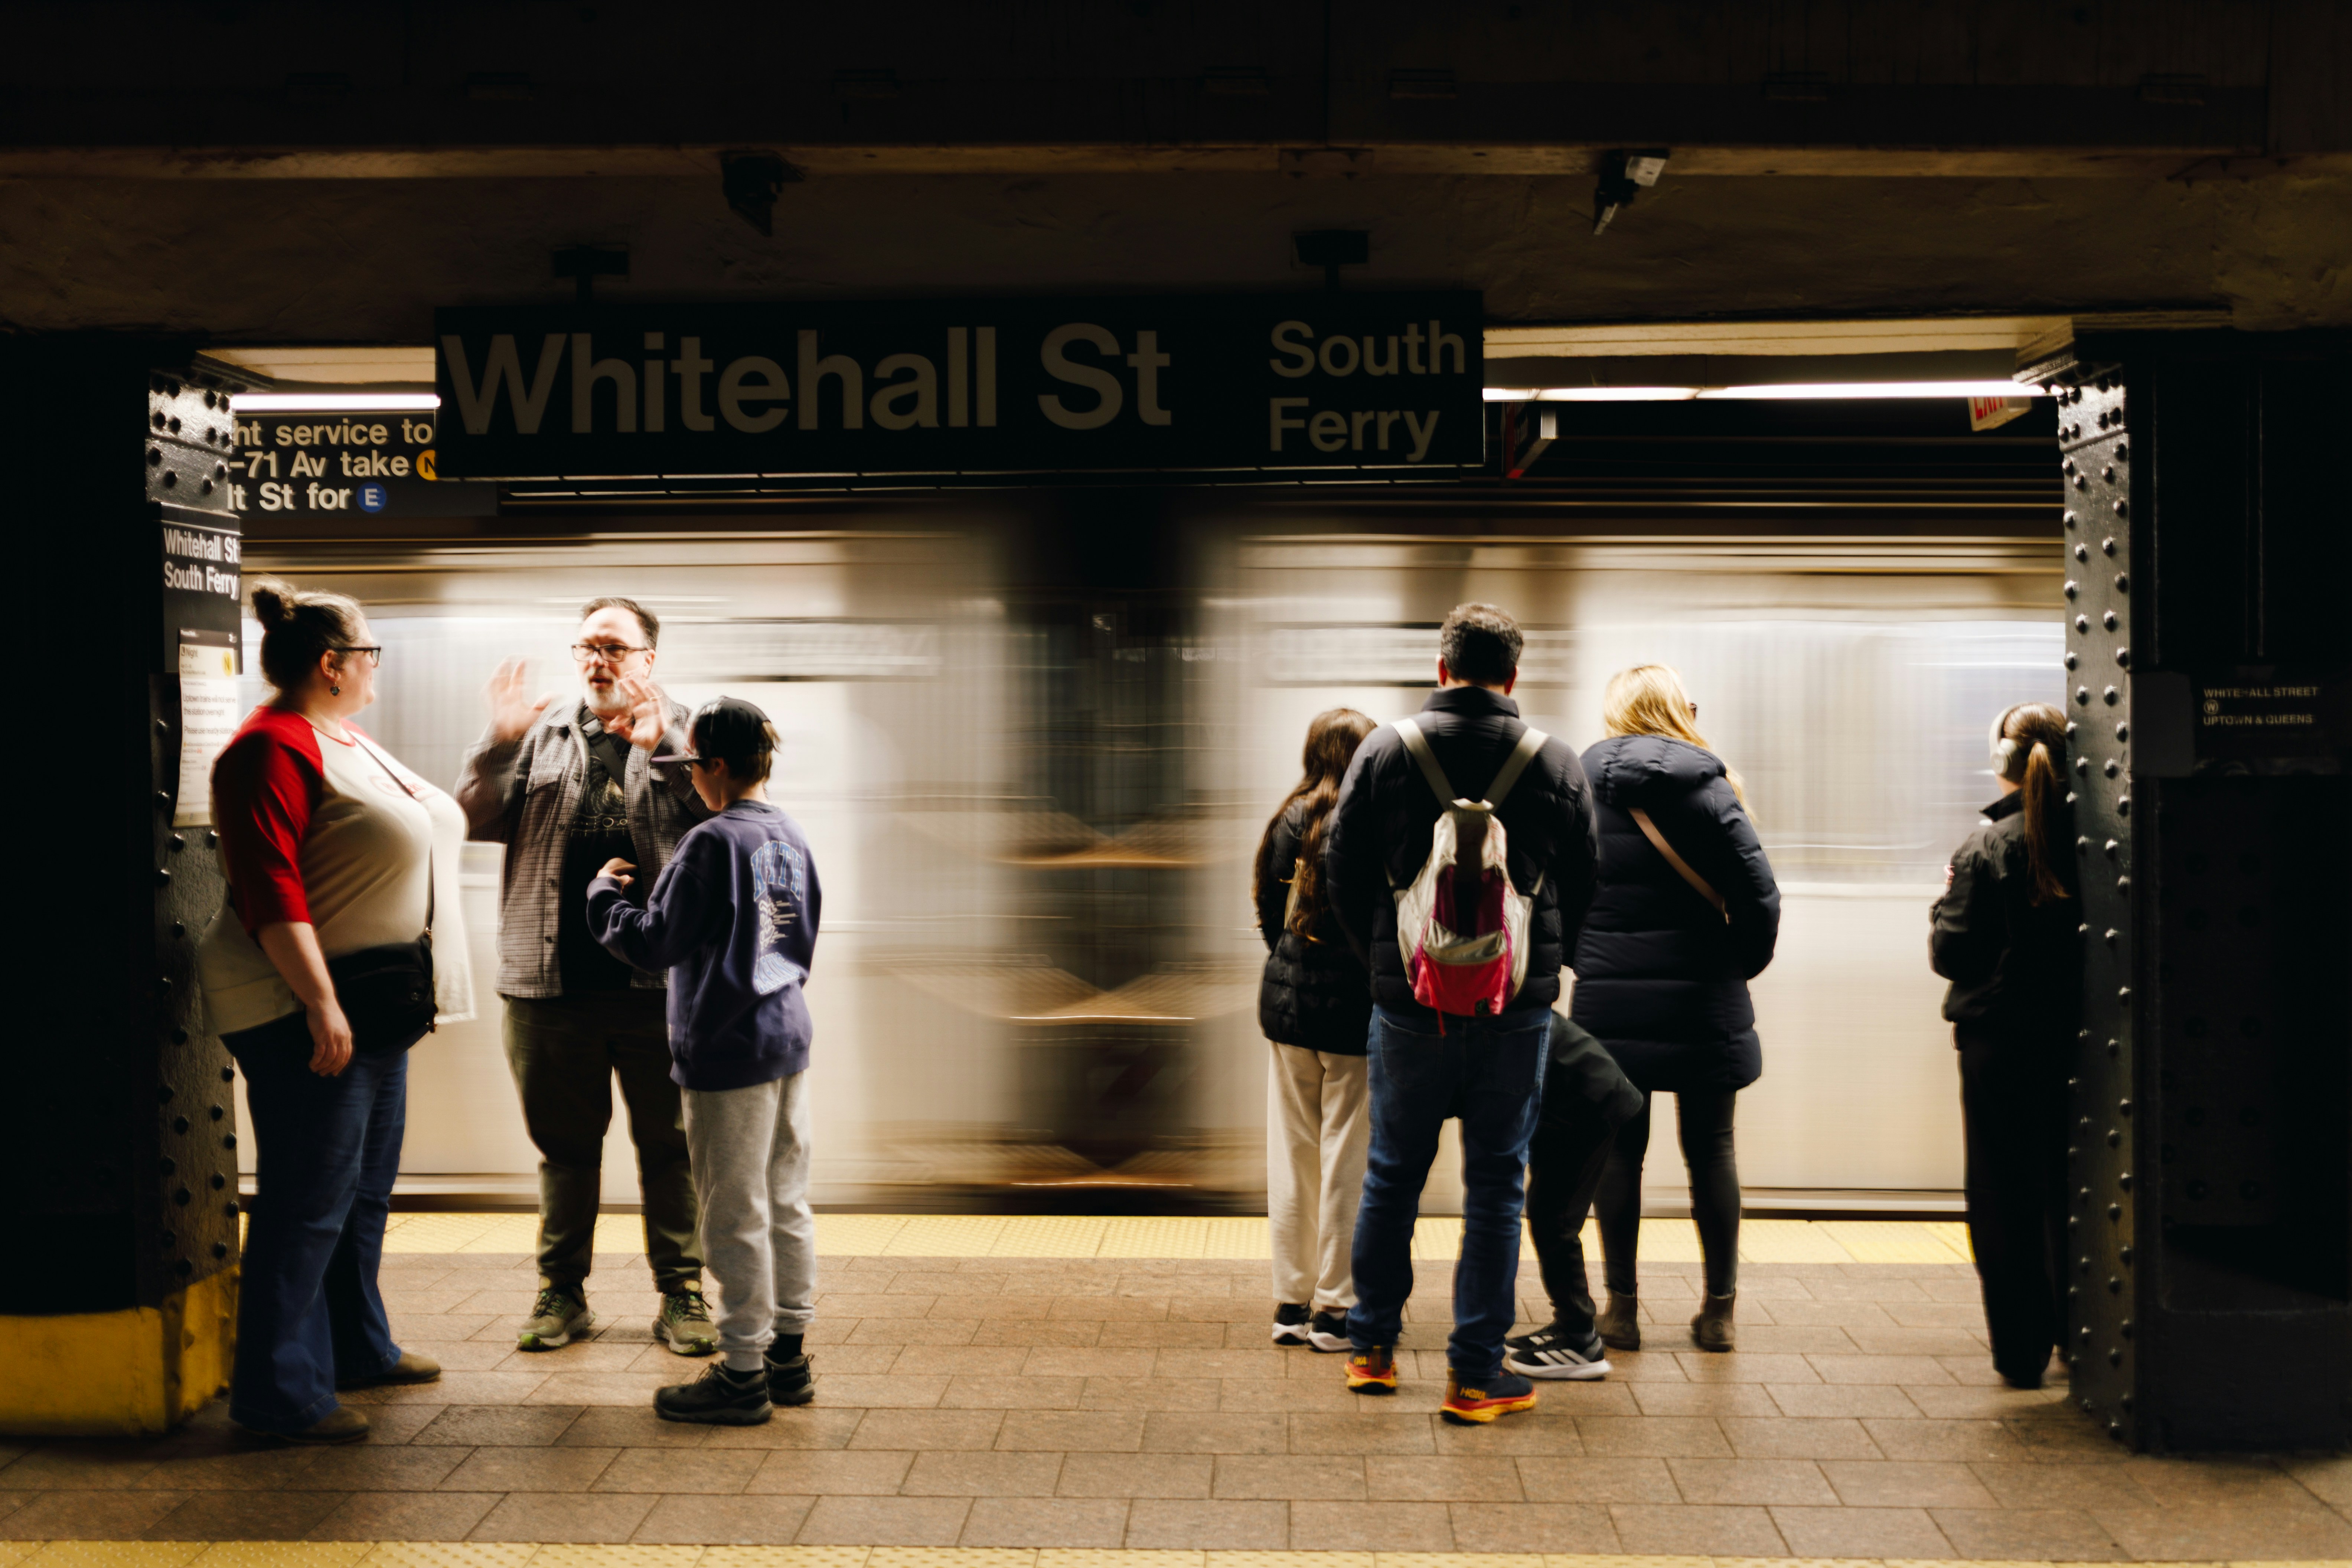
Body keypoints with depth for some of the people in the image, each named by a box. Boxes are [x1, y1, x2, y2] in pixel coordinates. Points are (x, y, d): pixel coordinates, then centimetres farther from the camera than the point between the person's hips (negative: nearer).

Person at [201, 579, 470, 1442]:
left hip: (374, 1010, 10)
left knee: (365, 1187, 18)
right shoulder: (274, 747, -15)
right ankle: (278, 1393, 2)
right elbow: (269, 890, -23)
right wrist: (320, 1002, -26)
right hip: (308, 1013, -10)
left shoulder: (347, 741, 16)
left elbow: (431, 822, 30)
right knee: (310, 1201, -6)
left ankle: (358, 1347, 32)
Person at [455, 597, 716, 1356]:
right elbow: (476, 820, 4)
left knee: (669, 1145, 6)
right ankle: (562, 1292, 24)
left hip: (660, 982, -2)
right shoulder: (543, 736, 12)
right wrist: (501, 744, -11)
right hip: (553, 985, 2)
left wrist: (664, 748, -22)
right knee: (565, 1145, 12)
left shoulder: (682, 733, 6)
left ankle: (682, 1294, 16)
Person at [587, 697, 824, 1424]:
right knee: (787, 1204, 14)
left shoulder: (713, 843, -16)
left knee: (736, 1216, 0)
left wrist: (604, 892, 2)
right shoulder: (791, 837, 8)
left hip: (729, 1051, -8)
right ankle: (788, 1354, 23)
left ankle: (742, 1374, 8)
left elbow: (654, 943, -13)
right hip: (788, 1037, 8)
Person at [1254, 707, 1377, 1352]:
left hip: (1287, 1002, 4)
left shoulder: (1289, 822, 2)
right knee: (1348, 1157, 3)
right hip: (1355, 1007, -4)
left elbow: (1269, 914, 6)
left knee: (1293, 1154, 11)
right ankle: (1336, 1308, 8)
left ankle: (1292, 1301, 18)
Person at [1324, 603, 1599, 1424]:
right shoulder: (1556, 763, -1)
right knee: (1495, 1188, 6)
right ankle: (1475, 1373, 10)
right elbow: (1583, 887, 5)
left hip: (1409, 1004, 1)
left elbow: (1343, 870, 2)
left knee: (1392, 1176, 15)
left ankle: (1372, 1347, 26)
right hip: (1519, 1009, 0)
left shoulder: (1385, 749, -2)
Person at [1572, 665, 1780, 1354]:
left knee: (1618, 1149, 8)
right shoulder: (1707, 786, -4)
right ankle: (1719, 1310, 17)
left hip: (1609, 1003, 1)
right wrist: (1738, 967, 6)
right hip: (1701, 1003, -1)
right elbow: (1760, 897, -8)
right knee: (1711, 1150, 10)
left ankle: (1621, 1308, 12)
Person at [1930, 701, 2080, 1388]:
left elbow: (1952, 955, -10)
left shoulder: (1987, 848, -11)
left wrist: (1946, 903, 7)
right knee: (2065, 1190, 16)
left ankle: (2021, 1350, 9)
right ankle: (2076, 1339, 25)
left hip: (2000, 1042, -3)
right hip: (2071, 1040, 3)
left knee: (2003, 1195, 6)